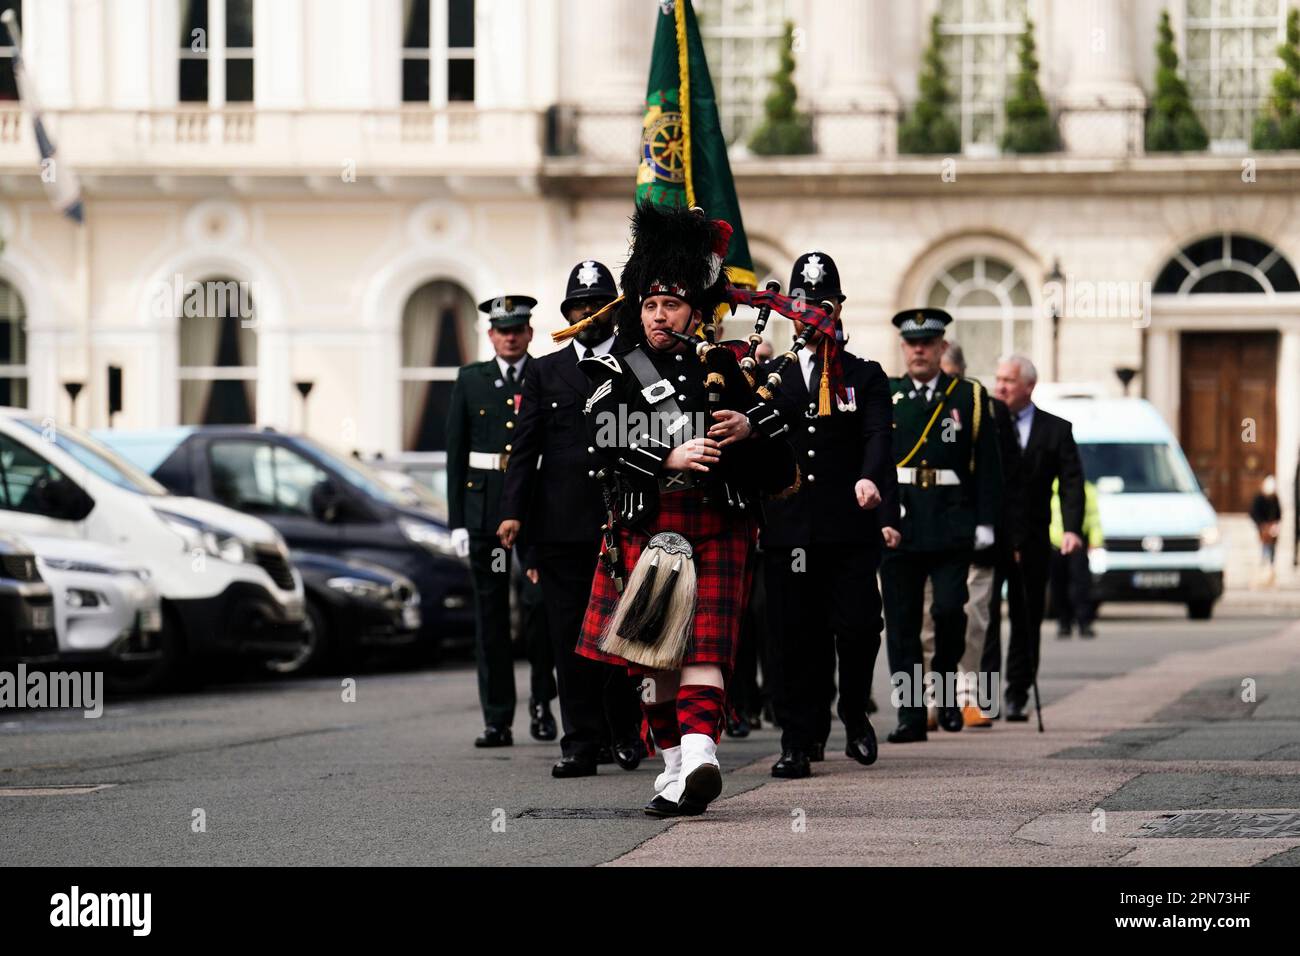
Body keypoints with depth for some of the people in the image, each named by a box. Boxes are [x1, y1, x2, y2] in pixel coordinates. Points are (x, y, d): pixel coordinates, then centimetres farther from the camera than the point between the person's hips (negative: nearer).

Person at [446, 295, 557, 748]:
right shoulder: (470, 380, 9)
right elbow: (456, 453, 7)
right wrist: (457, 520, 1)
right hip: (485, 511, 1)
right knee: (491, 615, 2)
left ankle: (541, 702, 18)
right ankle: (497, 719, 4)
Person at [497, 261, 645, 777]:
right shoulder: (544, 372, 13)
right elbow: (525, 448, 7)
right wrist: (513, 512, -3)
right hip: (561, 524, 2)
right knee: (570, 636, 0)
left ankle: (624, 729, 17)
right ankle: (582, 742, 3)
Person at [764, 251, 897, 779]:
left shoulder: (866, 376, 11)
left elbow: (878, 434, -6)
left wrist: (870, 478, -25)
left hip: (850, 527, -1)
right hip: (788, 529, 1)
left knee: (858, 627, -8)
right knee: (798, 637, -1)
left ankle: (854, 715, 19)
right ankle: (800, 743, 6)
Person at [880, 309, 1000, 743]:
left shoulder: (970, 397, 8)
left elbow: (988, 466, 6)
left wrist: (984, 524, -1)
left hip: (951, 528, -1)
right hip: (898, 527, 1)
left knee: (949, 608, -15)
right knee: (901, 624, 0)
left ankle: (945, 683, 11)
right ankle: (910, 715, 5)